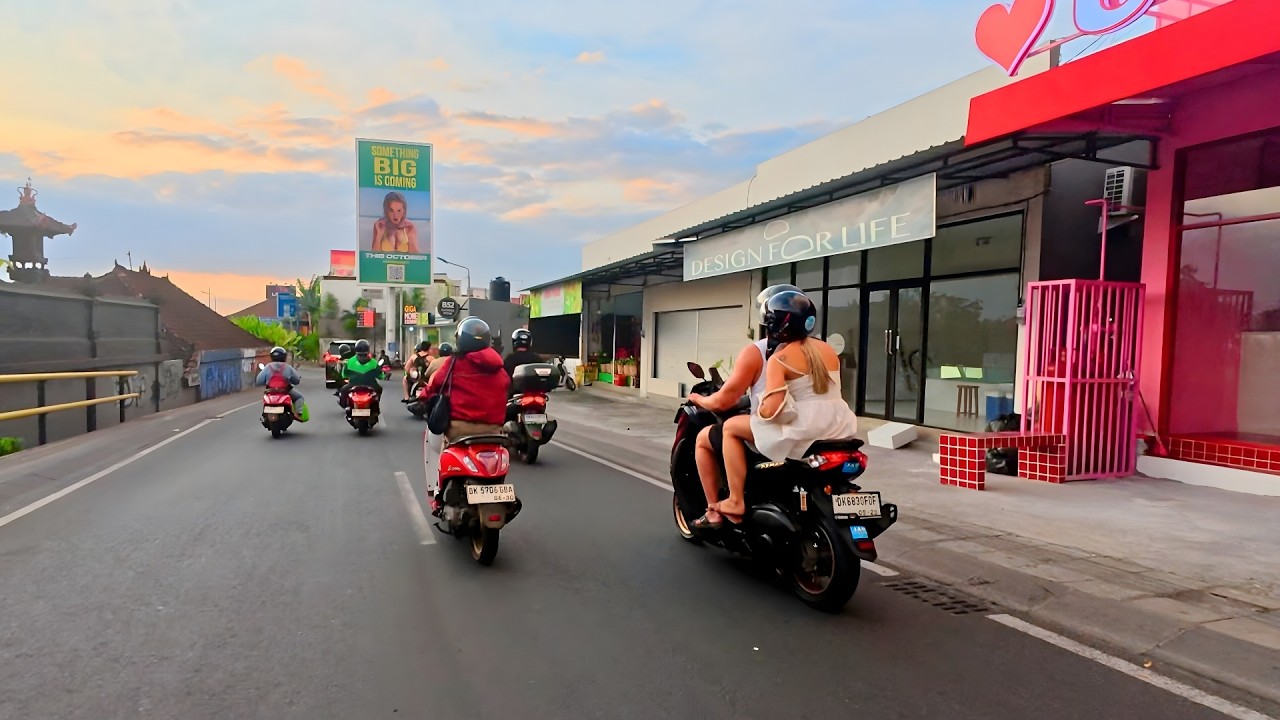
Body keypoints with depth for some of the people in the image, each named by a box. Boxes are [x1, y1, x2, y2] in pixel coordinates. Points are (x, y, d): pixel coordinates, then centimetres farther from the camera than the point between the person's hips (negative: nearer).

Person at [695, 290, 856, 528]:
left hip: (804, 432, -8)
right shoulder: (828, 350, 13)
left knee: (731, 428, 5)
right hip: (840, 428, 8)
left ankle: (736, 502, 4)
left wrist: (757, 411, 3)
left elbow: (772, 410, -18)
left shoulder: (779, 358, -8)